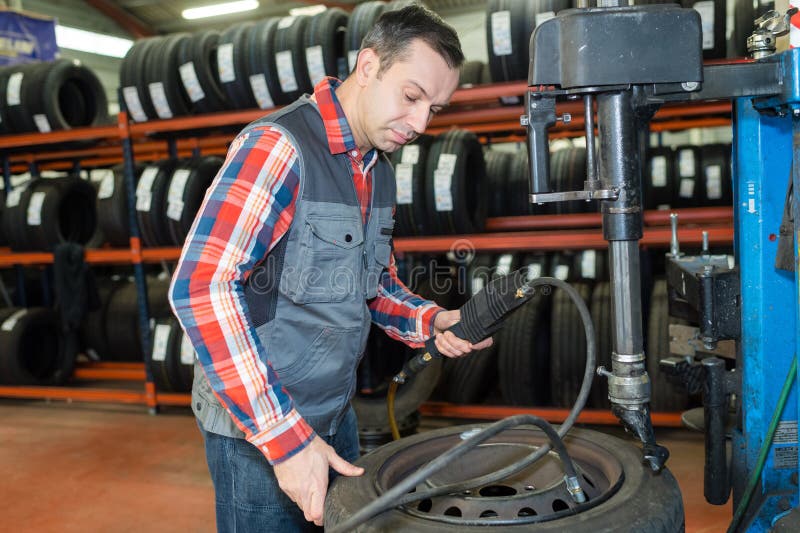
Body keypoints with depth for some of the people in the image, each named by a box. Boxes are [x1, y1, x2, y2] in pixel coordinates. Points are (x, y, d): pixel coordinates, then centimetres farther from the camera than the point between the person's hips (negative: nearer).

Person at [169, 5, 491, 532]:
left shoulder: (378, 169, 7)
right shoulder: (279, 147, -21)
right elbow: (200, 288, -29)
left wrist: (431, 321, -4)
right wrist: (284, 438, -29)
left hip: (334, 418, 8)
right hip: (257, 429, -8)